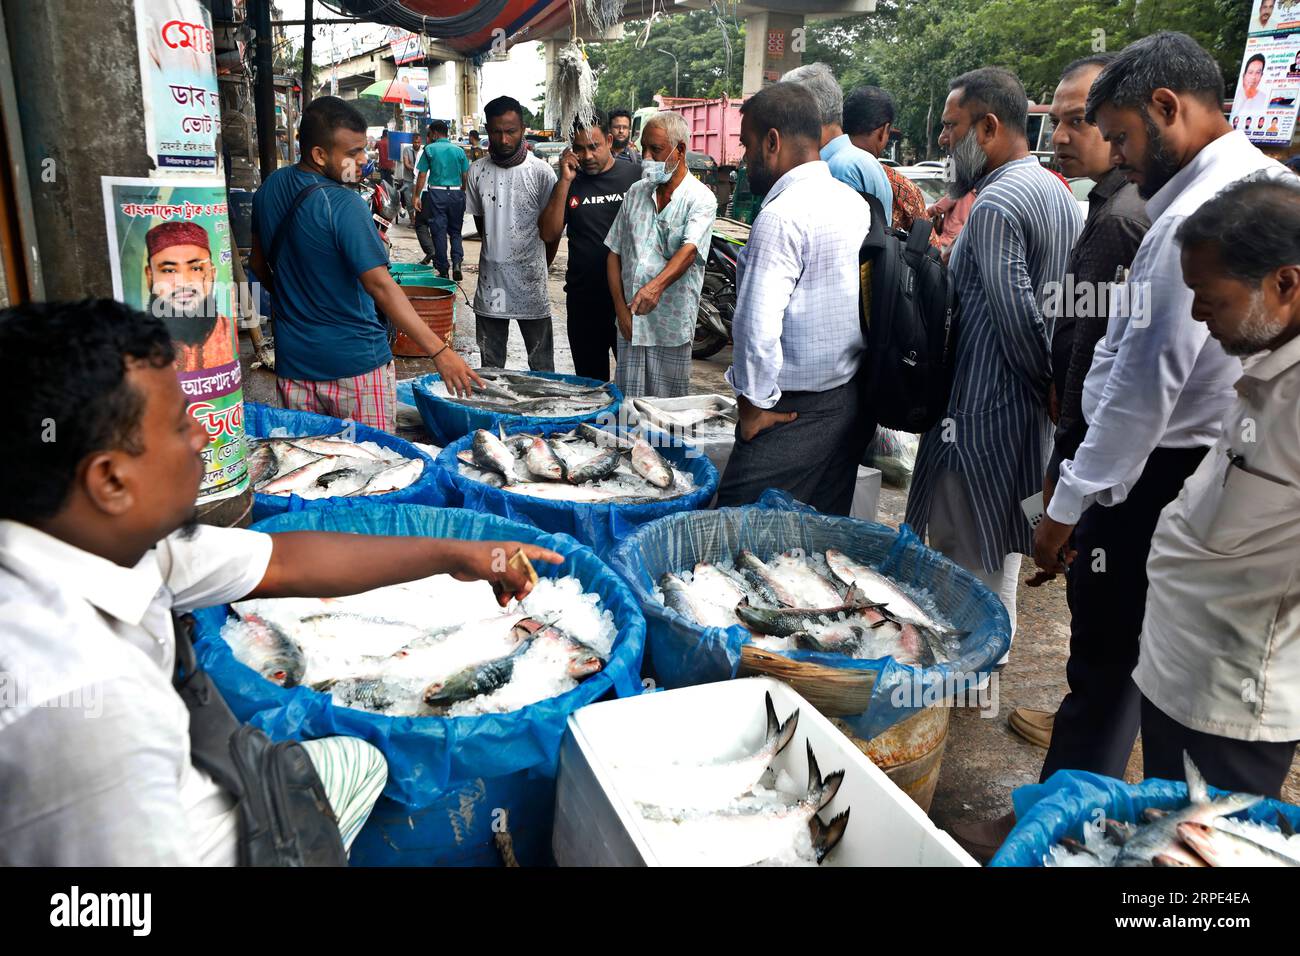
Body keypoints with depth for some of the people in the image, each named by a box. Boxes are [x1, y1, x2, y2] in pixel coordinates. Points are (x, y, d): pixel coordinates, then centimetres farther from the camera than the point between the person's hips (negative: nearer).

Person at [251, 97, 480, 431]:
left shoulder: (268, 190, 5)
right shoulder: (342, 204, -19)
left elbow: (260, 265, 17)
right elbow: (379, 285, -26)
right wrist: (440, 352, -26)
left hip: (293, 358, 7)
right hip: (354, 362, -7)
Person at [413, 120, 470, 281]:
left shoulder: (429, 149, 0)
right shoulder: (459, 151, 6)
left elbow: (422, 175, -2)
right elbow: (466, 177, 5)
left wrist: (417, 196, 4)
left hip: (436, 193, -2)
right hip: (456, 193, 2)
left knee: (439, 232, 3)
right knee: (455, 231, 12)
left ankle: (443, 271, 5)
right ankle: (456, 263, -8)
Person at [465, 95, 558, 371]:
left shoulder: (541, 171, -8)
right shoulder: (477, 171, 1)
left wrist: (540, 268, 6)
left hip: (531, 280, -3)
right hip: (490, 279, 3)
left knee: (542, 366, 5)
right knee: (490, 365, 12)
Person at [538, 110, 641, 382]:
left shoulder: (636, 175, -1)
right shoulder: (570, 181, 6)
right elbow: (549, 234, -2)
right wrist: (565, 182, -10)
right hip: (584, 298, 3)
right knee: (590, 381, 12)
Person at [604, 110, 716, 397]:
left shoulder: (701, 198, -4)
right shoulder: (635, 192, 12)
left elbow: (689, 250, -21)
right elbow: (614, 253, 11)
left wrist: (657, 285, -40)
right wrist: (621, 310, 0)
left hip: (672, 328, -4)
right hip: (629, 324, 4)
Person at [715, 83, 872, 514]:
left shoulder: (783, 216, -17)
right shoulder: (855, 203, 11)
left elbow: (758, 324, -23)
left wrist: (755, 402, -11)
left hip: (798, 412, -9)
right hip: (856, 400, 9)